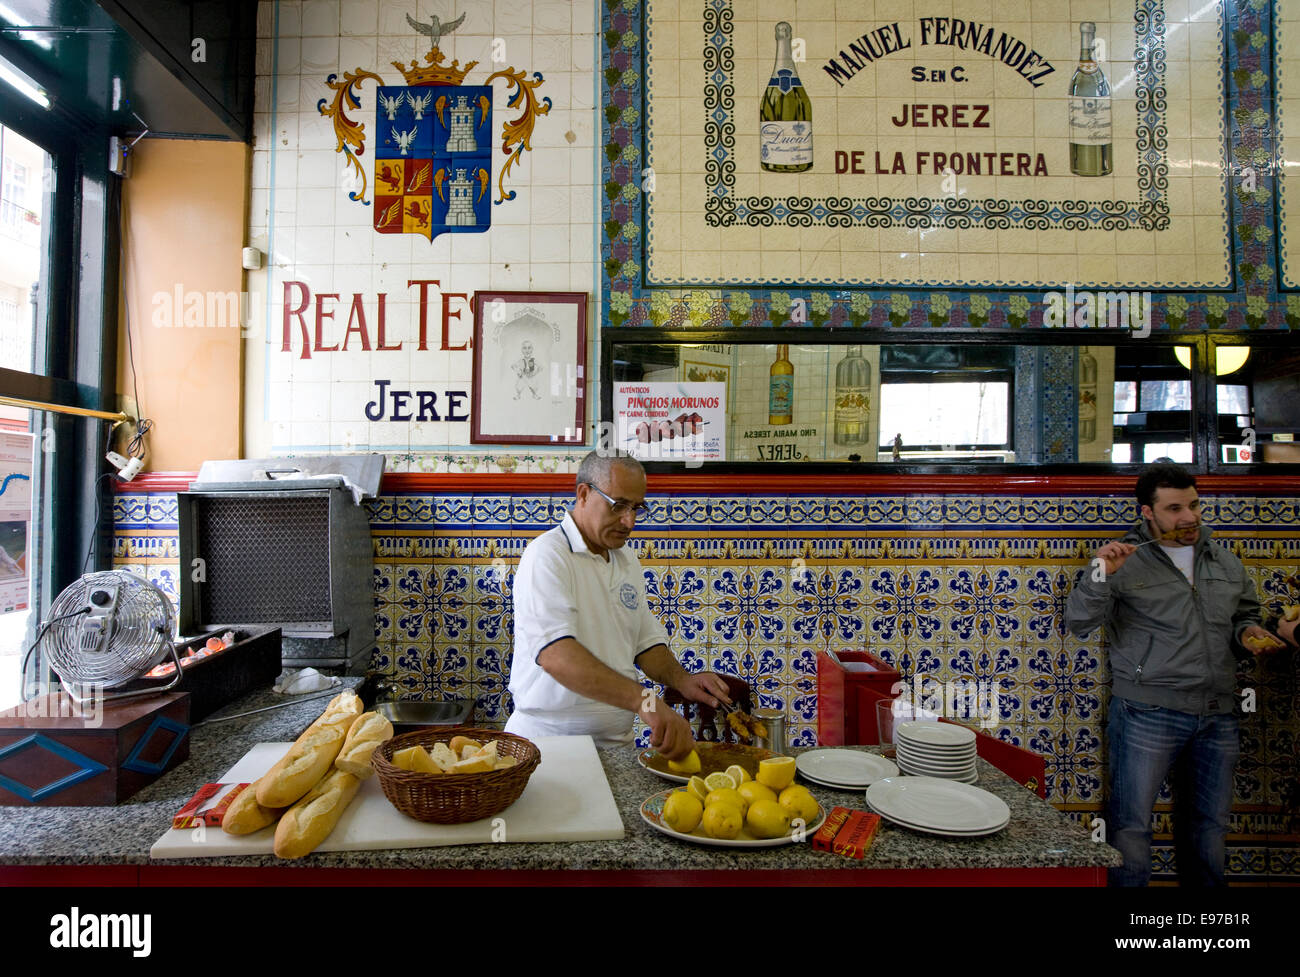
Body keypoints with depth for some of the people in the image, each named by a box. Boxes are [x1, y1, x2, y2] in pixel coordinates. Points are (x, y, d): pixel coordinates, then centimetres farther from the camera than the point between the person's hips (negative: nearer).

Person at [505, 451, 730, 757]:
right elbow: (554, 654, -26)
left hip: (617, 743, 6)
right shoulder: (547, 555, -11)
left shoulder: (628, 560, 15)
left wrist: (682, 680, -1)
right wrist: (644, 699, -34)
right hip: (548, 741, -6)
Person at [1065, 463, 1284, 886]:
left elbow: (1245, 612, 28)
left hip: (1218, 715, 6)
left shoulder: (1225, 561, 13)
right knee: (1131, 821, -1)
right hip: (1148, 712, -5)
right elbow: (1079, 622, -10)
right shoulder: (1126, 562, -4)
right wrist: (1100, 574, -25)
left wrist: (1247, 630, 5)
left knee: (1210, 823, 17)